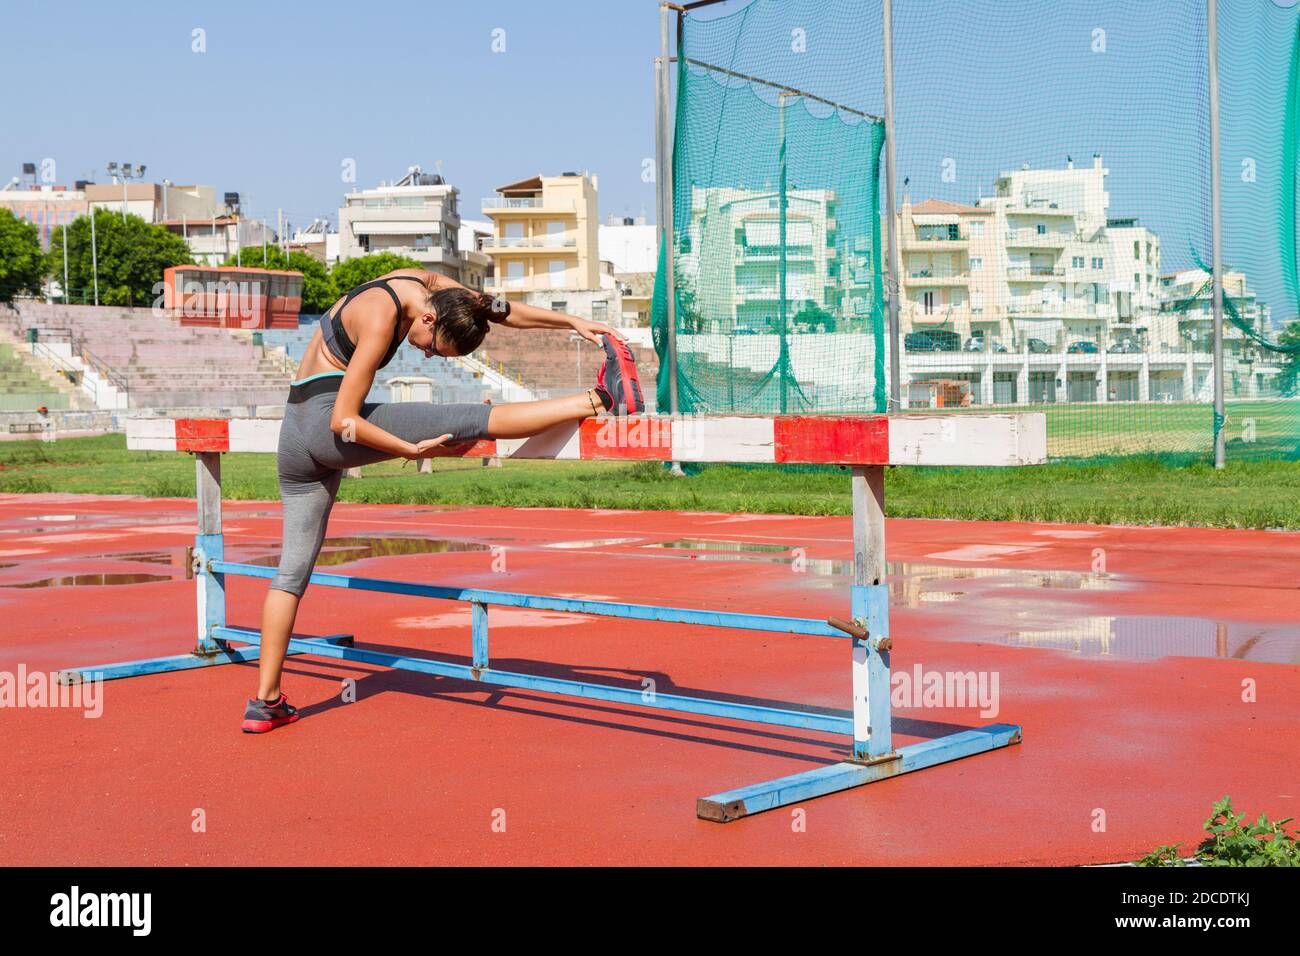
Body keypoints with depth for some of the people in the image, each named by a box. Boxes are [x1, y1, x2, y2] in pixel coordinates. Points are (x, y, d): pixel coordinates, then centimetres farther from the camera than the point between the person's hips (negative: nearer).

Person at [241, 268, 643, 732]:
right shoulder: (380, 321, -20)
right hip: (326, 422, -9)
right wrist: (410, 448, -14)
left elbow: (503, 310, 13)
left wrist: (572, 321, 10)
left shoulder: (427, 285, 4)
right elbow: (343, 421, -20)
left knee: (293, 568, 8)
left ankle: (265, 701, 10)